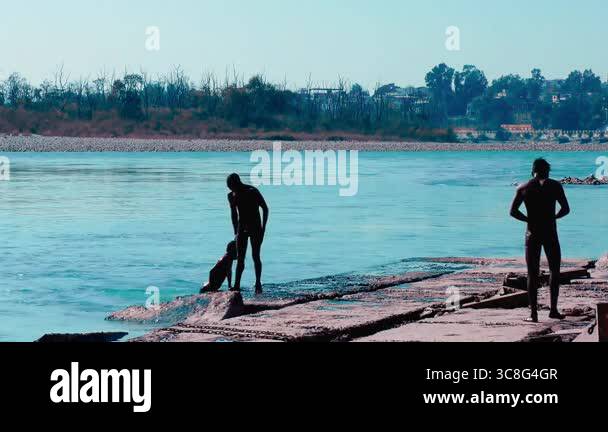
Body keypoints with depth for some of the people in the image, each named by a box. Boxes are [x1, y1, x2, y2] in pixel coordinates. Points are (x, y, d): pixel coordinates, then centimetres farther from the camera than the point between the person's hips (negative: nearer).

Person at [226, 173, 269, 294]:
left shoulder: (253, 192, -13)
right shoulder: (232, 196, 0)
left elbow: (265, 209, -6)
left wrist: (263, 228, -9)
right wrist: (236, 232, 9)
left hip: (255, 229, -3)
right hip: (242, 229, 3)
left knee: (256, 257, -3)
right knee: (240, 258, -3)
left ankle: (258, 284, 7)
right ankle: (237, 286, -6)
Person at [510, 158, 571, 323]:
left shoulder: (523, 188, 4)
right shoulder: (554, 185, -1)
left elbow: (513, 211, -1)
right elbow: (566, 209, -3)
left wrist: (529, 220, 8)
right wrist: (553, 217, 11)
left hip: (532, 235, 1)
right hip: (550, 234, -1)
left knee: (533, 275, 5)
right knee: (555, 272, 13)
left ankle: (534, 313, 1)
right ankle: (553, 310, 8)